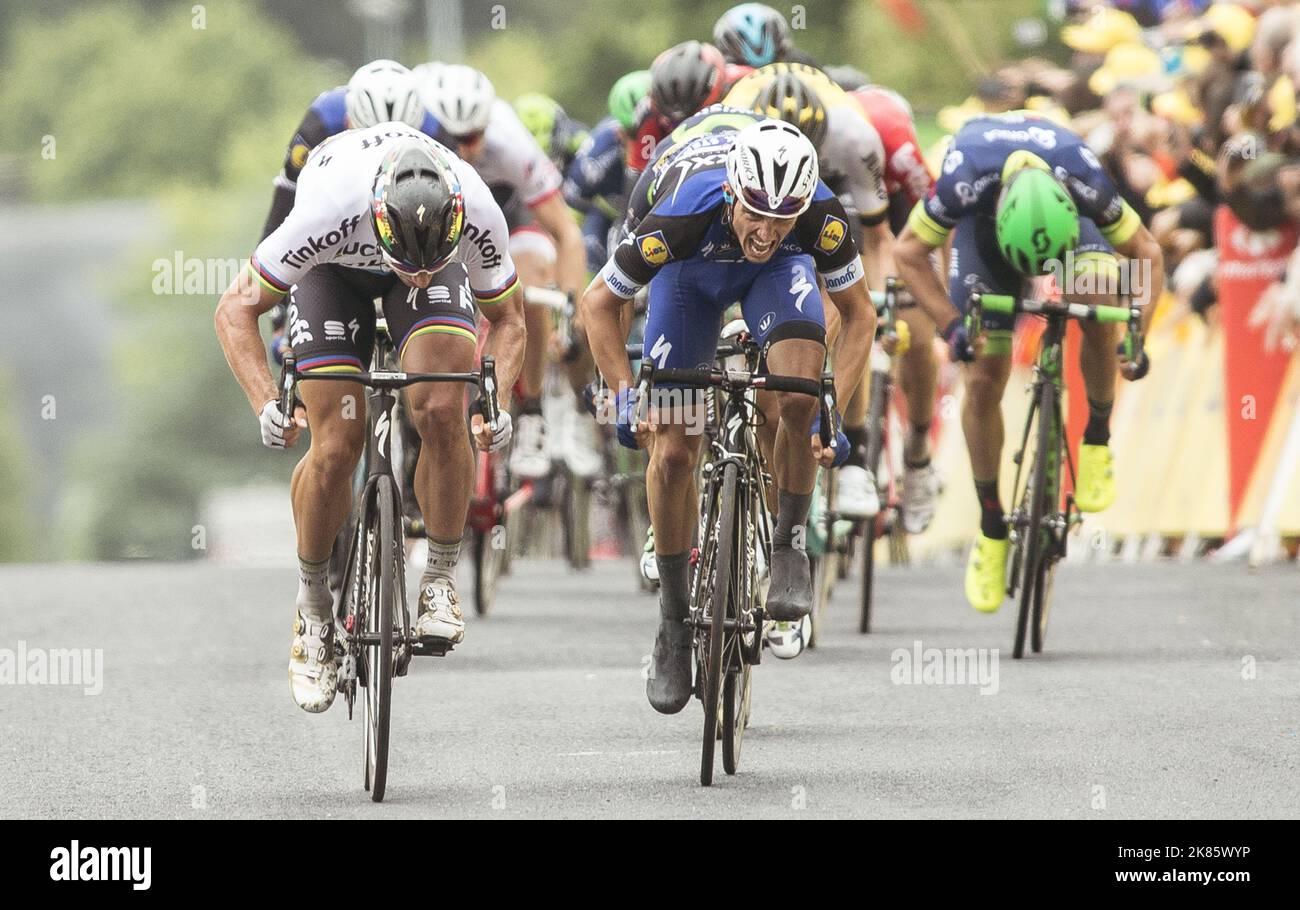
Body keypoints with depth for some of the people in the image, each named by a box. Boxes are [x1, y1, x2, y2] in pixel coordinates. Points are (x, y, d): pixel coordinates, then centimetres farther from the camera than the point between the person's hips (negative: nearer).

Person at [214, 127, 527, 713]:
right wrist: (266, 404, -39)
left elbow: (506, 317, -12)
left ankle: (441, 580, -7)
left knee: (442, 411, -25)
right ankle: (313, 607, 10)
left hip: (437, 246, 1)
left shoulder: (478, 219, -35)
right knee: (336, 446, -12)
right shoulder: (327, 213, -42)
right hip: (336, 267, -1)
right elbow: (236, 309, -27)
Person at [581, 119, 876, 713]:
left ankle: (788, 547, -8)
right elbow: (599, 303, -22)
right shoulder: (681, 218, -41)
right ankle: (674, 622, 10)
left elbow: (858, 314, -17)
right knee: (672, 452, -8)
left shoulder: (821, 216, -37)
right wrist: (627, 397, -28)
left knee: (801, 399, -30)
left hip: (778, 272, 0)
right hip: (690, 269, 0)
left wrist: (833, 411, -26)